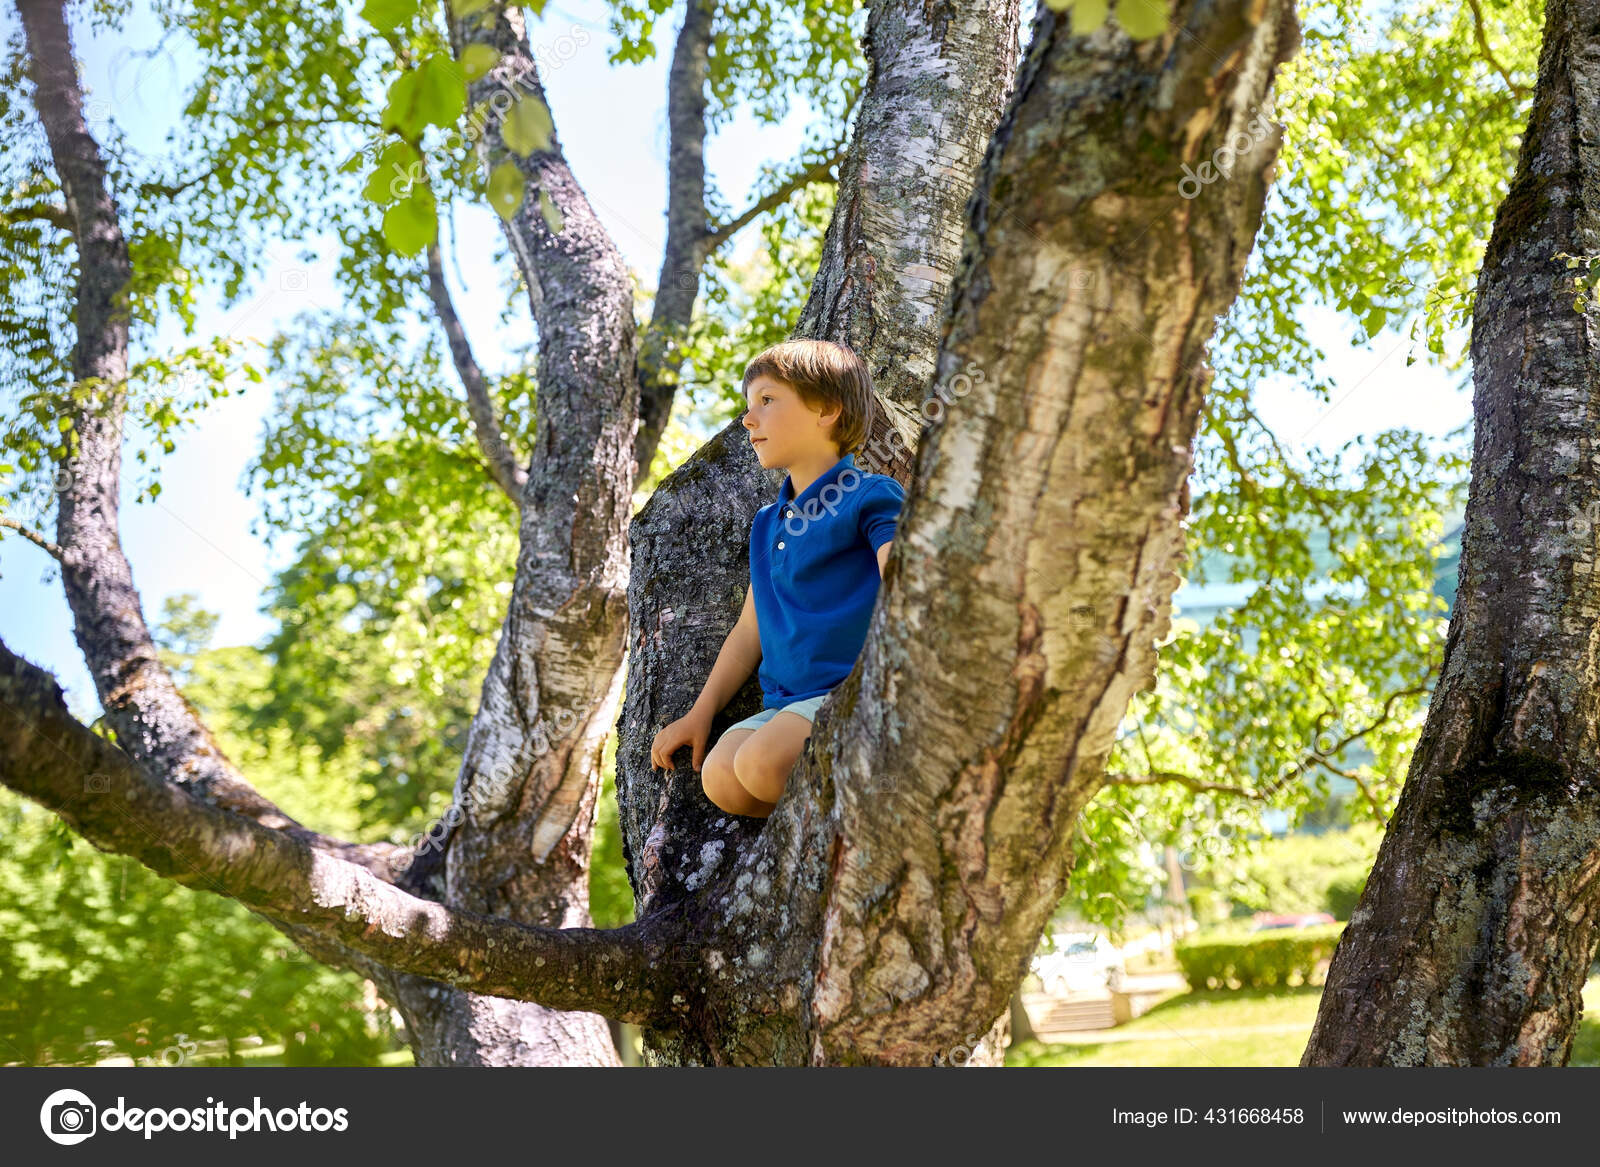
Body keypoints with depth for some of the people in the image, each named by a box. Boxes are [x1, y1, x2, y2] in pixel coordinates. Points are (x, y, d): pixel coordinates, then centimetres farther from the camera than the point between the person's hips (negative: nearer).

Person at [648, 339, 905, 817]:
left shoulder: (871, 498, -2)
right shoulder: (769, 523, 22)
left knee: (762, 763, -31)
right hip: (787, 702, 6)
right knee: (721, 777, -22)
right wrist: (701, 713, 20)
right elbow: (750, 630, 25)